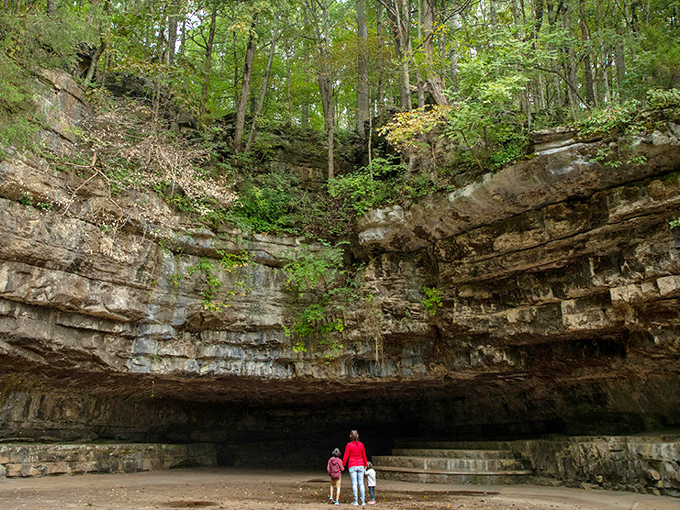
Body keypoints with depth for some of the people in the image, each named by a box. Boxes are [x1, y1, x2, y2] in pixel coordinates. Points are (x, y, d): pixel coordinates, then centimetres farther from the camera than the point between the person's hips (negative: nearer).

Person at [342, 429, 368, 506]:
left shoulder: (349, 445, -5)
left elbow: (346, 456, -4)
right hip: (360, 465, 2)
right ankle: (363, 501, 4)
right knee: (361, 483, 5)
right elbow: (364, 455, 9)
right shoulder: (361, 444, 2)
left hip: (352, 466, -2)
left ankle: (355, 501, 1)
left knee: (354, 484, 1)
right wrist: (366, 464, 22)